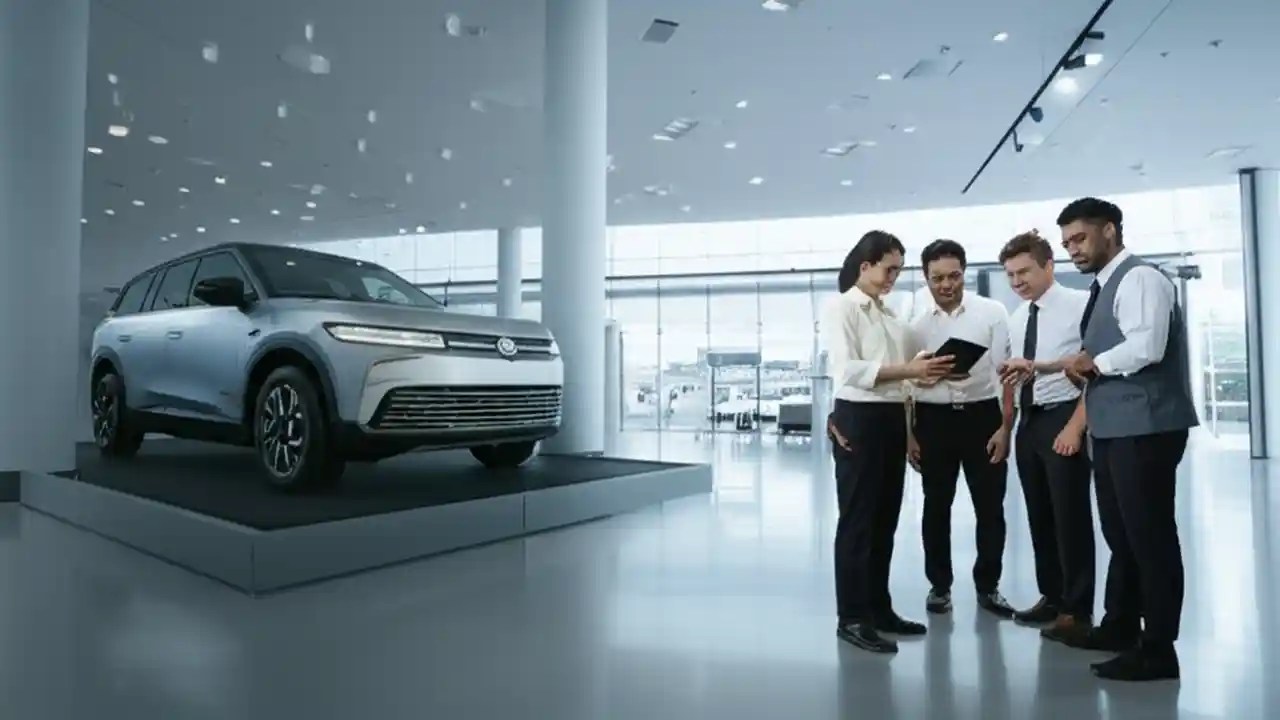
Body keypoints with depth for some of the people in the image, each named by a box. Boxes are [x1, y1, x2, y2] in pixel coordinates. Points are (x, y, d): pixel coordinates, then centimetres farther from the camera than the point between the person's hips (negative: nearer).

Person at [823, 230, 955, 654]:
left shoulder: (888, 313, 17)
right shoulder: (841, 308, -6)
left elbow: (895, 367, 16)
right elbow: (848, 370, -18)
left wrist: (927, 370, -2)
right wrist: (911, 370, -23)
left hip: (893, 419, 8)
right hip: (859, 419, -8)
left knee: (885, 518, 13)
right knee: (857, 519, -1)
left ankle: (879, 608, 26)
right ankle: (851, 617, 8)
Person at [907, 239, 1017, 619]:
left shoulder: (992, 313, -3)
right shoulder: (918, 324, 2)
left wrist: (1005, 427, -6)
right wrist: (909, 434, 3)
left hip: (982, 415, -1)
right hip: (934, 419, 1)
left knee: (990, 506, 8)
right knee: (936, 507, 11)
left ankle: (988, 586, 27)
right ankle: (939, 584, 27)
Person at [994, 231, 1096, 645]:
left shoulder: (1079, 305, -9)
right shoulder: (1016, 319, 12)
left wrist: (1075, 426, -17)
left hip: (1063, 419, -7)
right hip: (1029, 422, 7)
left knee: (1070, 514, 0)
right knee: (1039, 514, 14)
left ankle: (1077, 610, 14)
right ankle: (1052, 597, 29)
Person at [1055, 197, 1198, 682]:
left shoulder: (1140, 278, -11)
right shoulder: (1104, 287, 18)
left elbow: (1146, 347, -24)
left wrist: (1094, 363, -10)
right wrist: (1087, 365, 1)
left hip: (1145, 428, -10)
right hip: (1113, 427, 10)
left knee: (1150, 535, -2)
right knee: (1120, 532, 18)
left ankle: (1157, 650, 8)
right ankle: (1120, 626, 33)